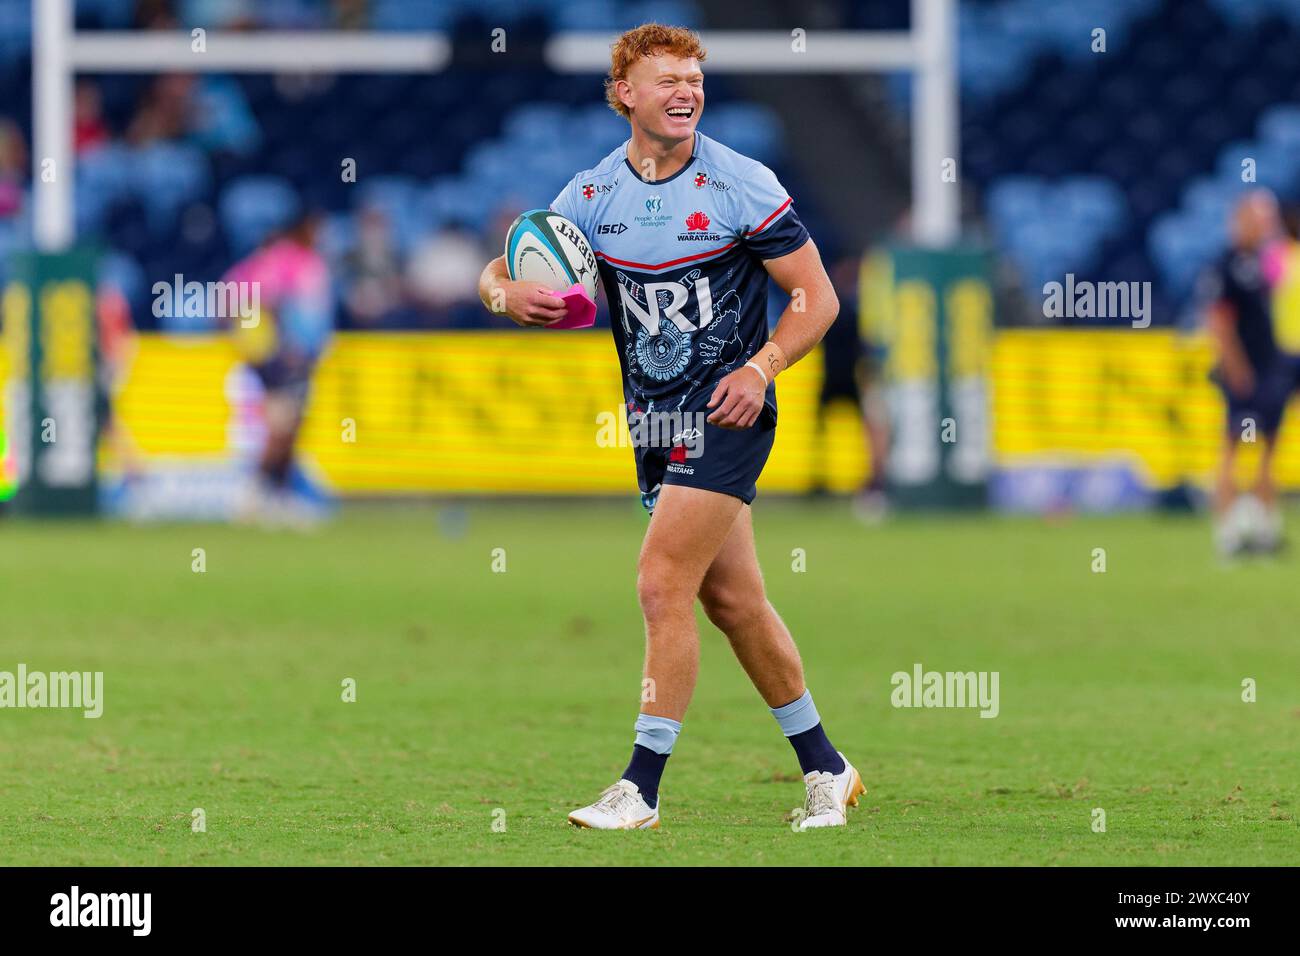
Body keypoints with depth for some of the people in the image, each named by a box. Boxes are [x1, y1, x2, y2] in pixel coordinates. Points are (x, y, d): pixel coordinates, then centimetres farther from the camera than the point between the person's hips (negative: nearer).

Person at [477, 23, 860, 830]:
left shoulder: (743, 186, -10)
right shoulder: (593, 193, 3)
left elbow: (817, 296, -6)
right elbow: (499, 274, 8)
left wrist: (762, 367, -21)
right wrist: (509, 294, -16)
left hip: (725, 415, -5)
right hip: (653, 422, 5)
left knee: (663, 582, -14)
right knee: (731, 598, 10)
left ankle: (642, 788, -10)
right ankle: (825, 768, 23)